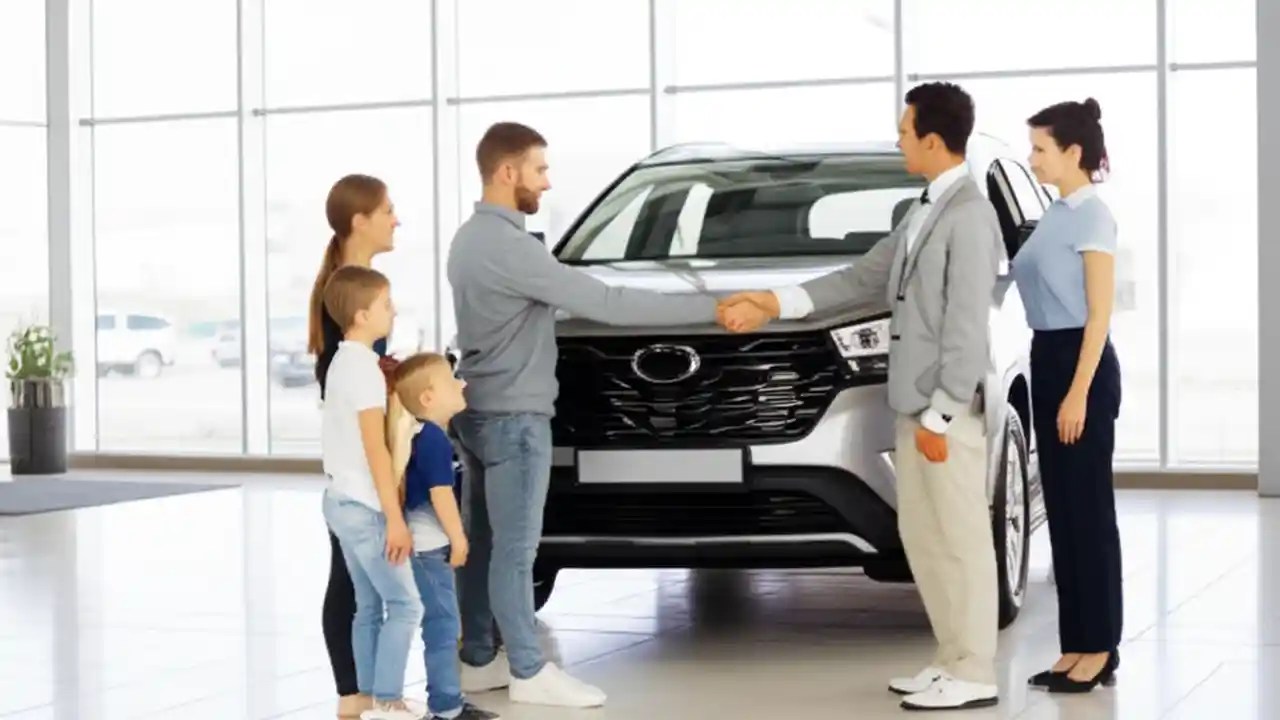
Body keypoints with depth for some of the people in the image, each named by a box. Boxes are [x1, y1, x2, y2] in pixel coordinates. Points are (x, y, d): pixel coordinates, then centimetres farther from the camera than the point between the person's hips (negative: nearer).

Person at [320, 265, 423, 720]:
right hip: (364, 507, -10)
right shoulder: (364, 367, -17)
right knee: (405, 604, -5)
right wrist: (395, 518, -20)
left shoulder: (343, 362, 13)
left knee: (370, 606, 12)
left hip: (343, 501, 10)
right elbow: (375, 450, -21)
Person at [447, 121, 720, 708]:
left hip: (478, 410, 10)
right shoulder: (508, 245, -21)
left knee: (479, 541, 12)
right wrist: (713, 308, -23)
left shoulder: (469, 237, 12)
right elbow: (606, 304, -24)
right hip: (512, 415, -10)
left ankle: (479, 660, 18)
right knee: (514, 546, -3)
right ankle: (528, 671, 3)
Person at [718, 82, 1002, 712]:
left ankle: (975, 676, 6)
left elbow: (966, 327, -19)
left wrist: (940, 415, -19)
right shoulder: (924, 212, 14)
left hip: (947, 409, -10)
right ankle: (952, 660, 23)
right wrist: (773, 304, 10)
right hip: (915, 403, 10)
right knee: (921, 536, 14)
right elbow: (863, 279, 16)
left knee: (961, 539, -2)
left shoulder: (969, 216, -16)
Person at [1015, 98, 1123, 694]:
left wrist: (1080, 393, -19)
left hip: (1081, 364, -9)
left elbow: (1099, 313, -15)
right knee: (1062, 510, 9)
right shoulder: (1056, 215, 14)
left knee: (1089, 509, -3)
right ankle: (1076, 646, 14)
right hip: (1048, 360, 9)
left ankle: (1099, 649, 3)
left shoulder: (1092, 216, -12)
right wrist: (1056, 383, 17)